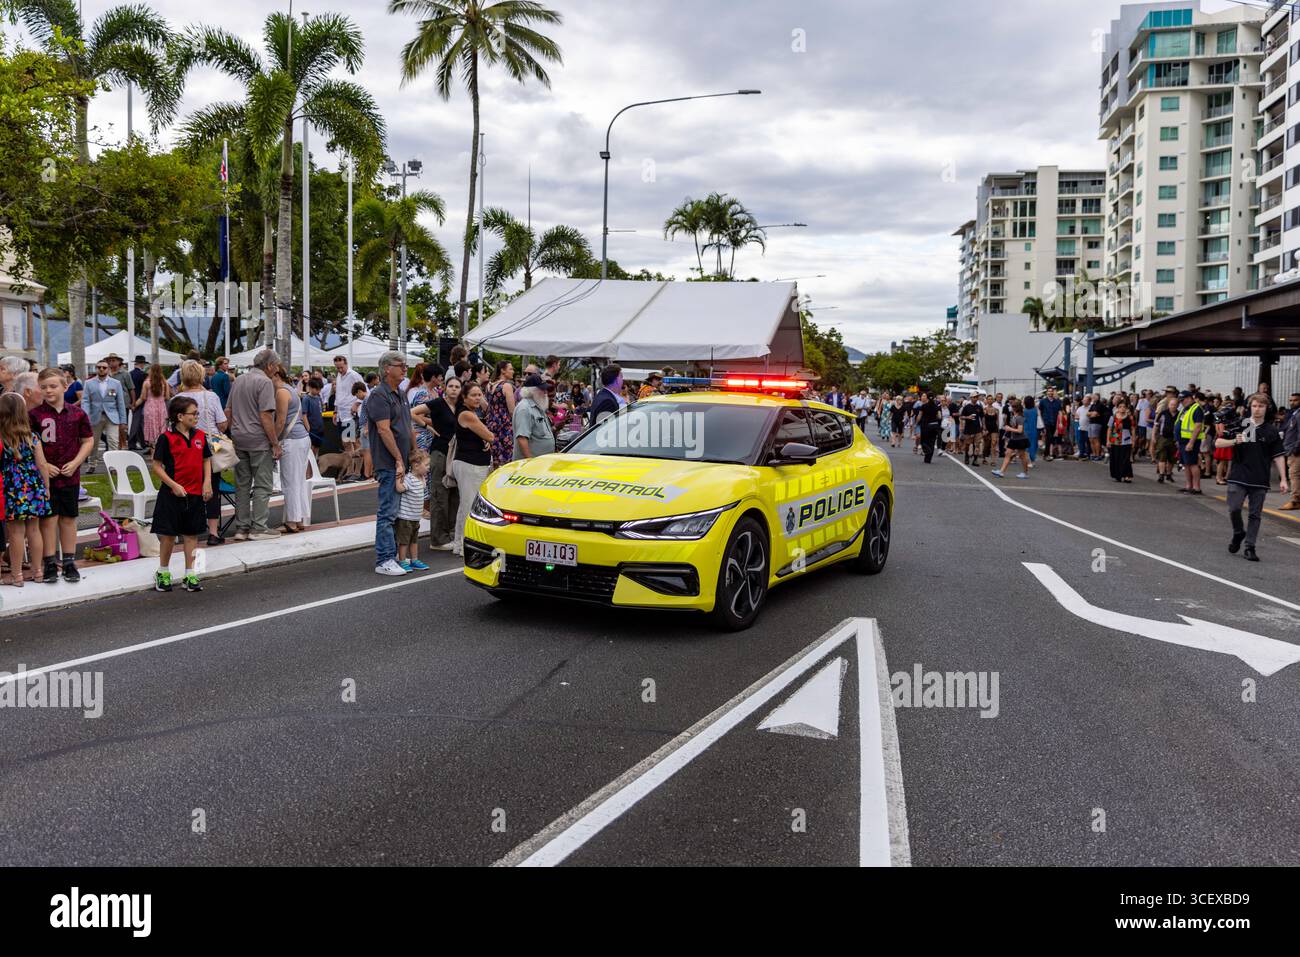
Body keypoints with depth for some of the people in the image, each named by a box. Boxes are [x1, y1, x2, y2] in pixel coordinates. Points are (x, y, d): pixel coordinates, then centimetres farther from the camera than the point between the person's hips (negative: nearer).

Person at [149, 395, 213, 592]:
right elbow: (157, 466, -8)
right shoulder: (166, 438, -9)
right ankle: (163, 573, 21)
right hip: (172, 494, -4)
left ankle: (190, 575, 15)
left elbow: (206, 460, 13)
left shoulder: (200, 436, 5)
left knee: (191, 534, 9)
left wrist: (207, 483, -1)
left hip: (195, 494, 4)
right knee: (168, 534, 4)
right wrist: (174, 485, -16)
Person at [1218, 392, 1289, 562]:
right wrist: (1234, 441, -17)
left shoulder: (1271, 431, 4)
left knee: (1255, 515, 2)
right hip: (1238, 478, -1)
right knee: (1234, 509, -9)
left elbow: (1278, 456, 6)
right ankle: (1238, 533, 19)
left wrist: (1283, 480, 1)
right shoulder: (1239, 425, 3)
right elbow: (1218, 443, 2)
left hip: (1260, 481, 1)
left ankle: (1250, 547, 9)